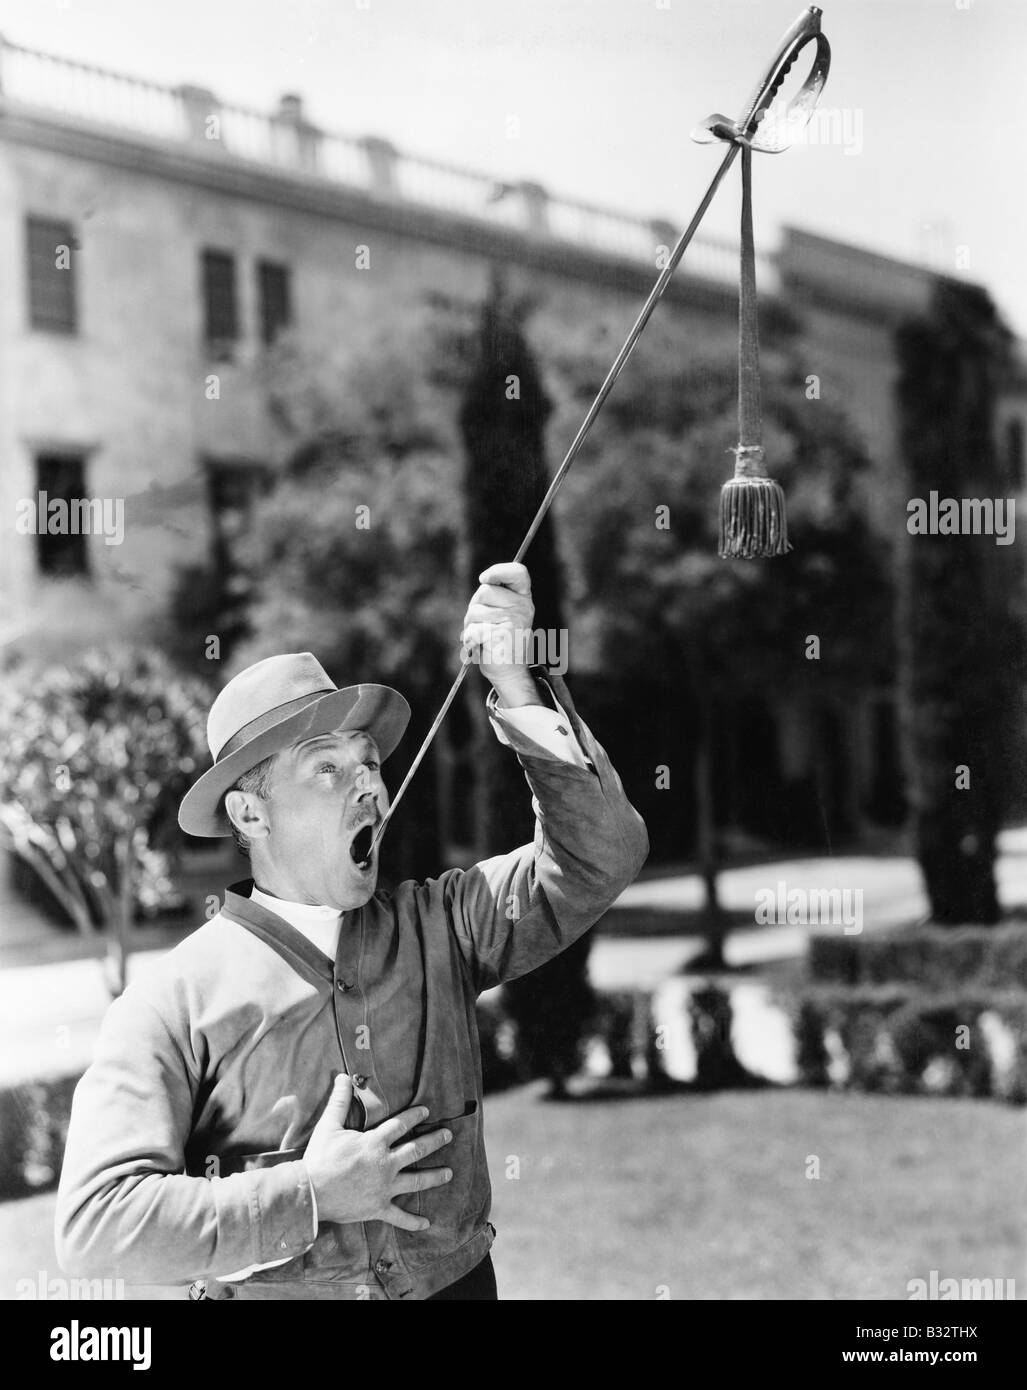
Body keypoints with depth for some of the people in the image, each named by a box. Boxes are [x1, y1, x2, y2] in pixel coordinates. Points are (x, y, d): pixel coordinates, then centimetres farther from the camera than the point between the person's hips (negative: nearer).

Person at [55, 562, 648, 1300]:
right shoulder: (173, 1002, -12)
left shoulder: (440, 926, -2)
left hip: (458, 1280, 3)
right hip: (271, 1290, -3)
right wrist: (312, 1197, -20)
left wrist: (519, 689, -17)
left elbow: (599, 856, -8)